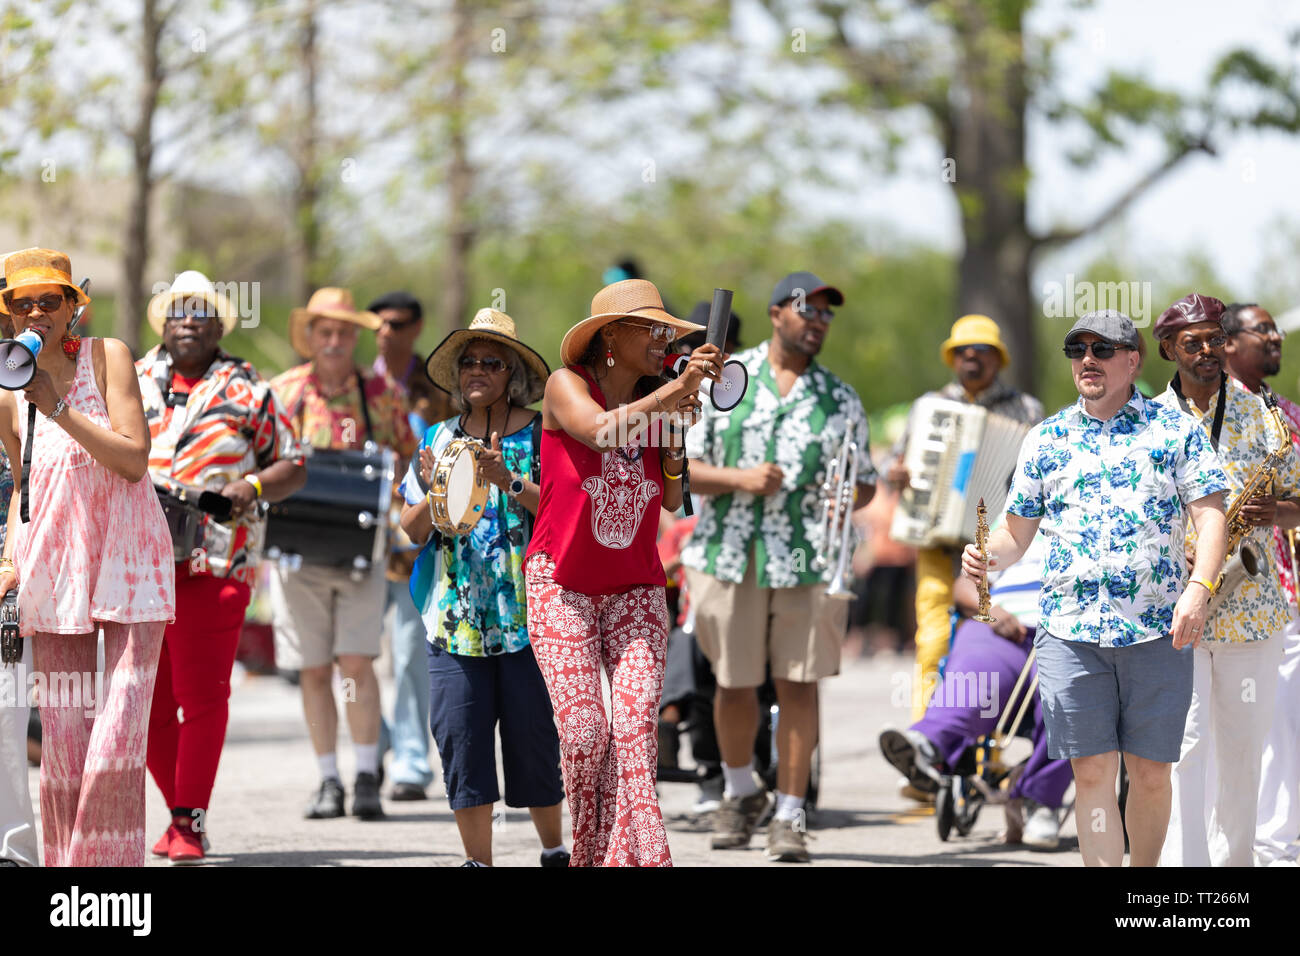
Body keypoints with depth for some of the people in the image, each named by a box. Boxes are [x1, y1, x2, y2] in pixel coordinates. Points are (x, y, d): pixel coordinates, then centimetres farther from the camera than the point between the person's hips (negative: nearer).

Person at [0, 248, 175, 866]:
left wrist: (60, 408, -16)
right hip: (54, 561, 3)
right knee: (61, 740, 0)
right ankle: (65, 864, 10)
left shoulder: (106, 356, -2)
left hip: (129, 555, -3)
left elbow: (133, 457, -11)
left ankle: (112, 862, -4)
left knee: (118, 742, -12)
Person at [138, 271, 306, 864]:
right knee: (146, 698, 5)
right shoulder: (132, 382, 14)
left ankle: (190, 824, -5)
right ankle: (180, 808, 20)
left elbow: (292, 467, 10)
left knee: (202, 694, -8)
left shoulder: (247, 391, 8)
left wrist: (252, 486, -9)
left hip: (214, 564, -3)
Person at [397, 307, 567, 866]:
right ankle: (478, 860, 6)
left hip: (527, 615, -3)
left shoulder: (541, 436, 1)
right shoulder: (441, 439, 12)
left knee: (532, 740, 0)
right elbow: (413, 529, 10)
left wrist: (508, 480, -21)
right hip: (456, 619, 3)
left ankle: (554, 851, 18)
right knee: (461, 741, -1)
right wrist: (433, 491, -10)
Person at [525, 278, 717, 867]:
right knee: (584, 729, -12)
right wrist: (673, 392, -32)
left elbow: (672, 501, 2)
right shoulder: (567, 386, -8)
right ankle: (590, 853, 8)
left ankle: (632, 858, -16)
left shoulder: (657, 398, 3)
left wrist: (676, 433, -11)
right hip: (562, 584, -3)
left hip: (635, 586, 3)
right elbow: (600, 432, -30)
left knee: (636, 724, -14)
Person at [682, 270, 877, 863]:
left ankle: (789, 816, 5)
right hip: (729, 558, -1)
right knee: (734, 681, 7)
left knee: (799, 683, -2)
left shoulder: (841, 400, 11)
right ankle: (741, 792, 31)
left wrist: (849, 494, -7)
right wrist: (740, 480, -13)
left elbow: (865, 483, 17)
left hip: (811, 563, 1)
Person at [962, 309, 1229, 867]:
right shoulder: (1046, 439, 13)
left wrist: (1198, 589, -16)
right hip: (1070, 629, 1)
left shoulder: (1176, 430, 7)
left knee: (1151, 774, 2)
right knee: (1092, 771, -6)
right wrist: (987, 557, -7)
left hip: (1158, 630, -1)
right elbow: (1018, 532, 15)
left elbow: (1209, 515, 0)